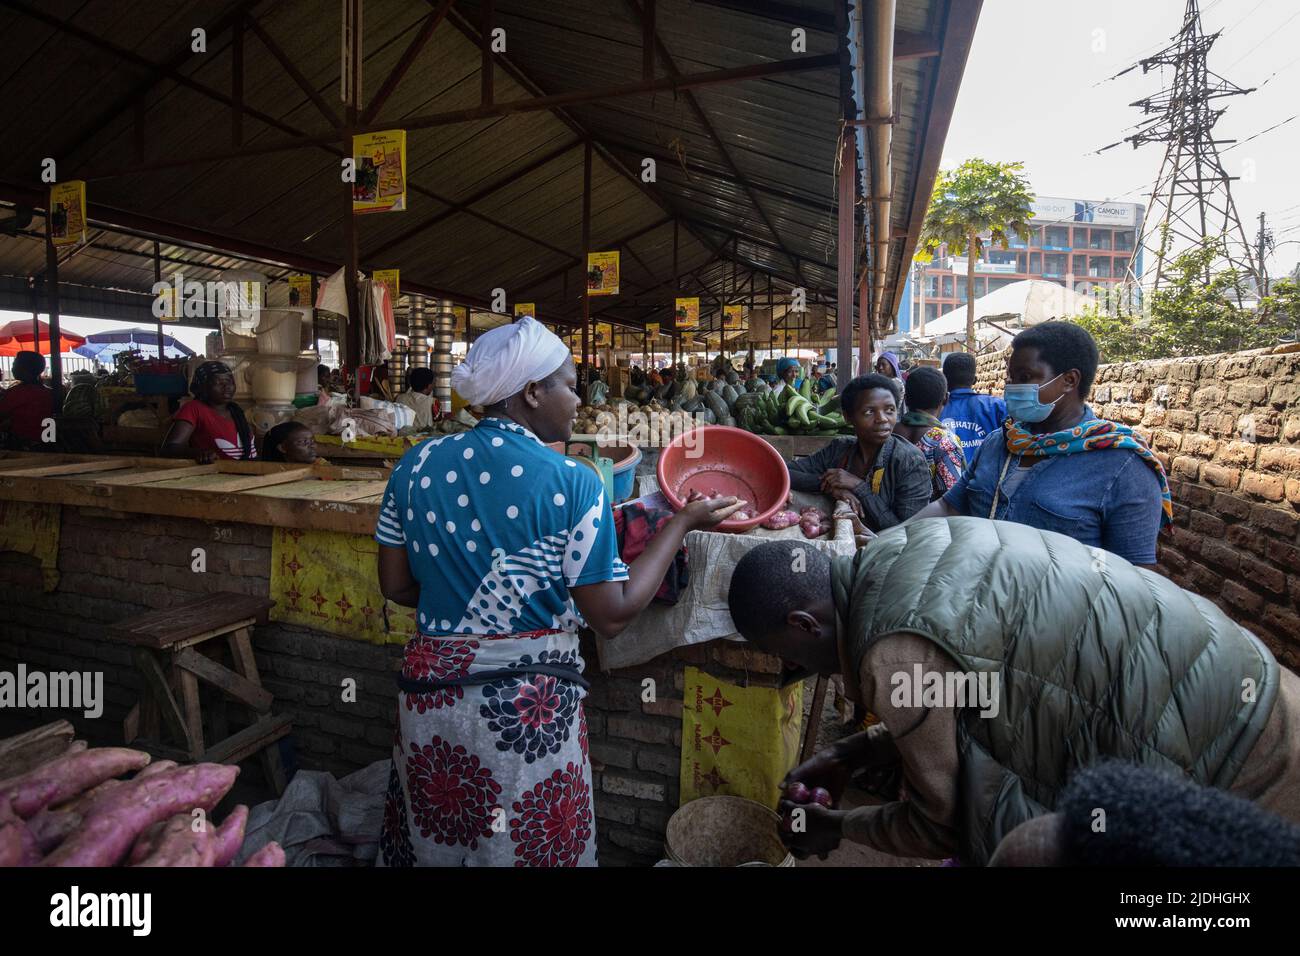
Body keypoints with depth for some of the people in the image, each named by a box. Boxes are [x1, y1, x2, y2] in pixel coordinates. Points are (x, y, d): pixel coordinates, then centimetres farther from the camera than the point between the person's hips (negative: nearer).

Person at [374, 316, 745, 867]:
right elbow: (612, 616, -14)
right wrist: (683, 523, -6)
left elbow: (396, 585, 3)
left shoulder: (418, 464, -3)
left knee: (435, 841, 26)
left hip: (429, 693, 4)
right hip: (528, 706, -4)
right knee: (528, 846, 20)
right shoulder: (573, 484, -16)